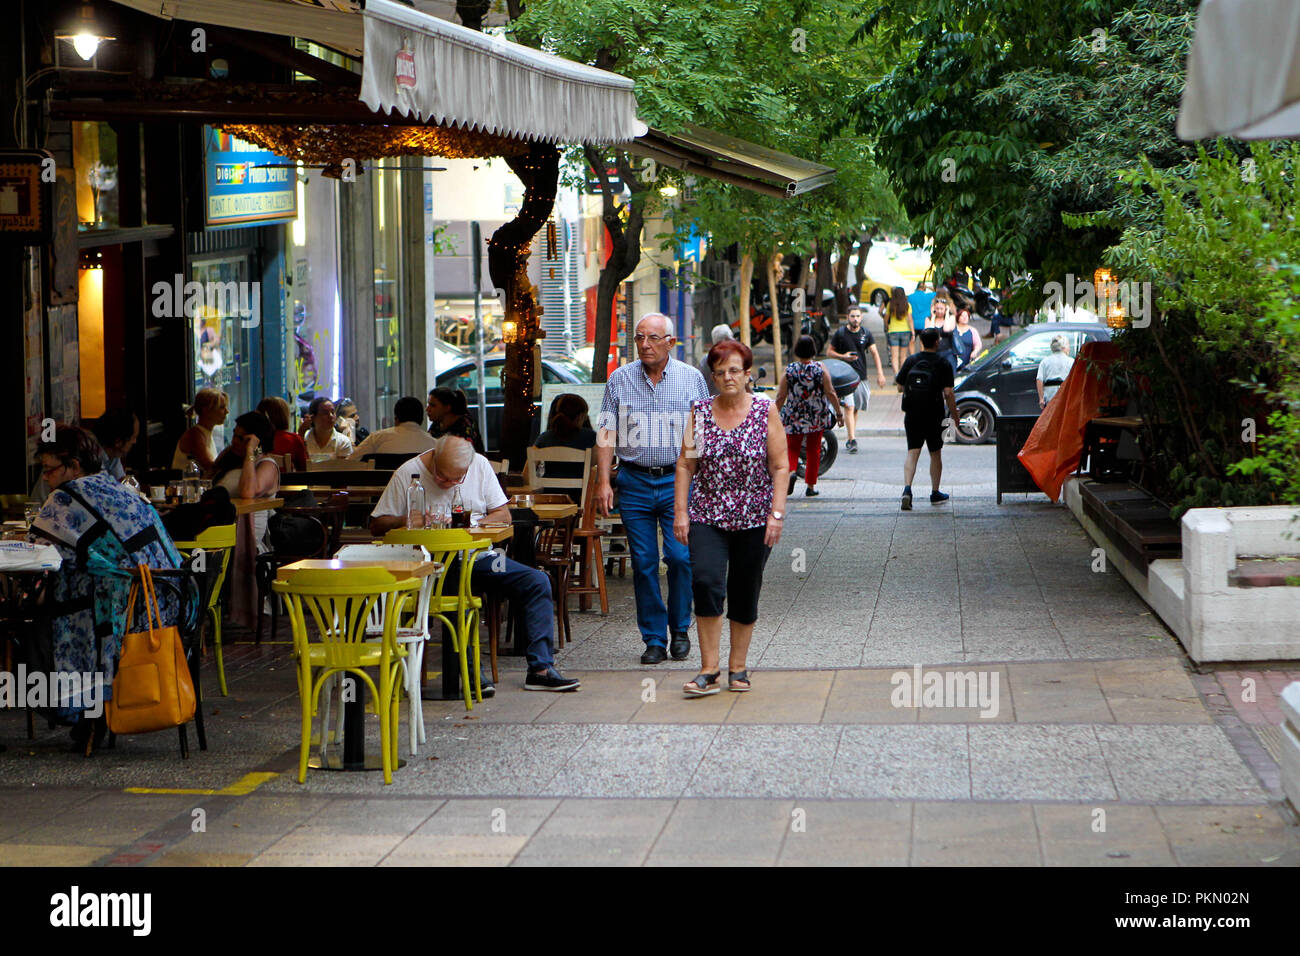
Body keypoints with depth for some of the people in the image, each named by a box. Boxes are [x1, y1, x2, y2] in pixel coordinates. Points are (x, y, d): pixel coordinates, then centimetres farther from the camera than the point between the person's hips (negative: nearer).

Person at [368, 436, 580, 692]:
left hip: (478, 556, 4)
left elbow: (503, 516, 5)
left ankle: (541, 669, -15)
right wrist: (409, 521, -20)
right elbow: (377, 526, -1)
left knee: (538, 582, -13)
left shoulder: (480, 466, 5)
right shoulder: (408, 474, -3)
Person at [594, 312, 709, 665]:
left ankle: (679, 629, 11)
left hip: (678, 480, -1)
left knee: (680, 557, -9)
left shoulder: (691, 378, 4)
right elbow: (606, 434, 5)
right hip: (634, 481, 1)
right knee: (643, 563, 1)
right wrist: (603, 481, -4)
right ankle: (654, 639, 9)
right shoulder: (620, 379, 5)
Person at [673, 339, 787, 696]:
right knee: (705, 580, -18)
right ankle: (709, 670, -14)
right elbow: (685, 465, 6)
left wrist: (776, 513, -8)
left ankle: (738, 667, 20)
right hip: (707, 516, 1)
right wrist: (680, 512, -1)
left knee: (745, 594, 5)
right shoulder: (699, 412, 5)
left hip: (753, 519, 0)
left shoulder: (766, 410, 1)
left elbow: (779, 466, -1)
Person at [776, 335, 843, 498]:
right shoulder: (821, 369, -6)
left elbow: (781, 396, -4)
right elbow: (831, 393, -5)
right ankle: (811, 486, 13)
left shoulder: (789, 370, -6)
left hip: (794, 417, -1)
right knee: (814, 450, 11)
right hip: (817, 417, 1)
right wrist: (839, 413, 4)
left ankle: (791, 471, -19)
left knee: (792, 448, 9)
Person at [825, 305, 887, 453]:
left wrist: (880, 373, -2)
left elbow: (874, 353, 6)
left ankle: (850, 440, 22)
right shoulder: (840, 333, -1)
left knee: (856, 408, 10)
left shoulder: (866, 333, 6)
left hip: (861, 375, 3)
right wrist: (843, 356, -14)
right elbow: (829, 351, 4)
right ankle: (852, 440, -21)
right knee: (849, 407, -15)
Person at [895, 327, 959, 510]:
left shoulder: (911, 360, 2)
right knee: (935, 454, 14)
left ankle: (907, 488, -22)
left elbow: (900, 385, 8)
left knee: (912, 453, 0)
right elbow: (948, 393, -12)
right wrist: (955, 416, -4)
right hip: (934, 416, -2)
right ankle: (935, 493, 23)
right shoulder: (942, 363, -7)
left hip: (912, 415, 2)